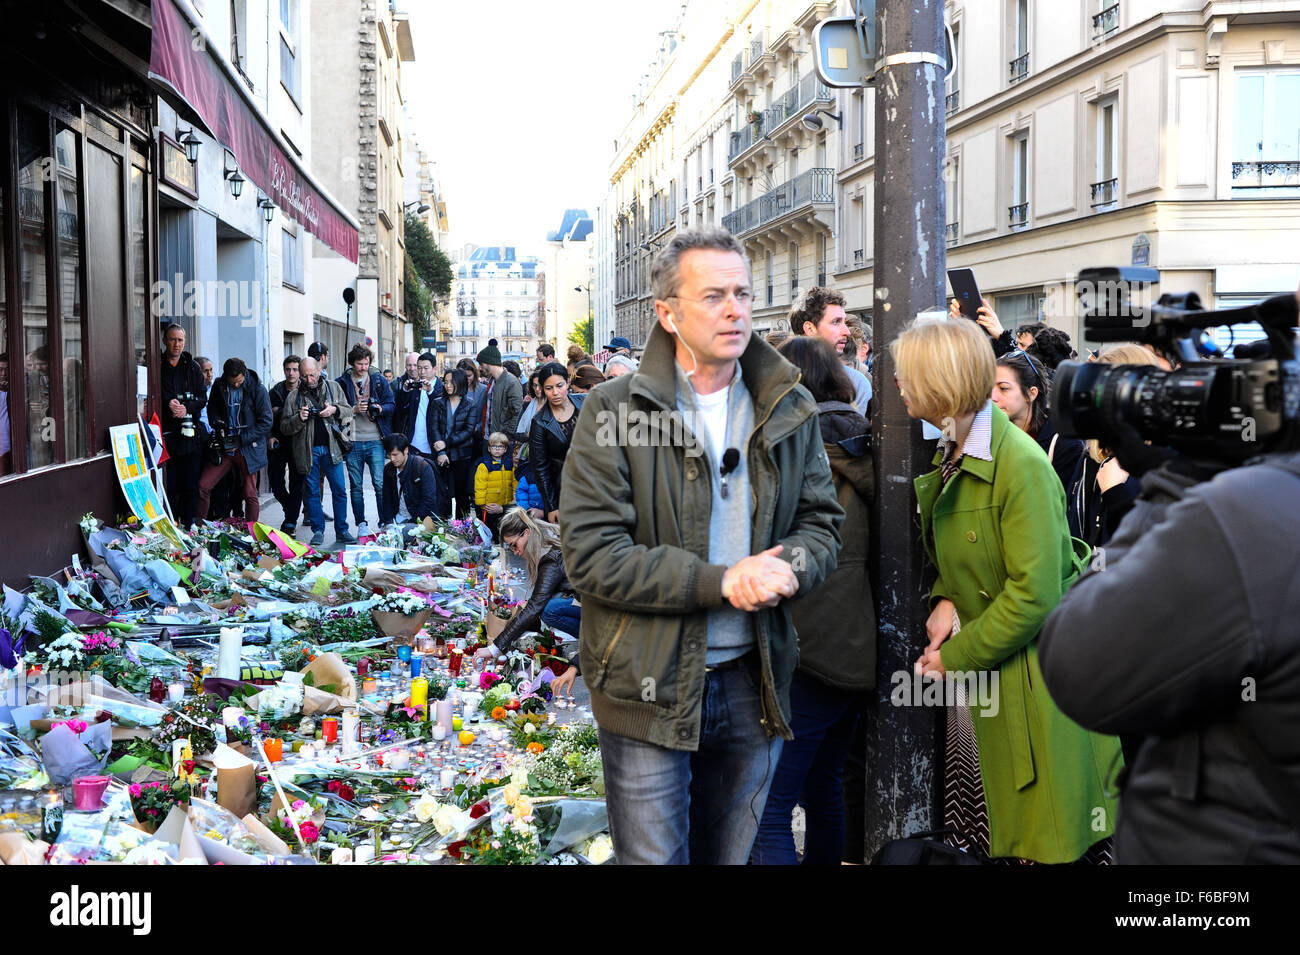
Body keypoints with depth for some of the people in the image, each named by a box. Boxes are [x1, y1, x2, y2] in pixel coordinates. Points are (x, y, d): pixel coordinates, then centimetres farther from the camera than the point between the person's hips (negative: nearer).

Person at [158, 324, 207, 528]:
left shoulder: (193, 367, 12)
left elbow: (203, 398, 8)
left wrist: (187, 408, -10)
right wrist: (168, 404, -15)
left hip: (191, 434, 2)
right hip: (167, 433, -2)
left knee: (191, 485, 3)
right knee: (169, 486, -3)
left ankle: (188, 527, 9)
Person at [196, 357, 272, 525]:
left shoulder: (257, 390, -9)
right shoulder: (218, 387, 3)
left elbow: (266, 423, -9)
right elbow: (212, 410, 19)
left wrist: (240, 440, -13)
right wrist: (218, 424, -3)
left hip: (249, 447, -3)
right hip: (225, 446, 3)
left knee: (250, 494, -2)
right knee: (203, 486, -3)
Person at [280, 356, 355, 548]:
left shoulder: (333, 387, 7)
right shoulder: (294, 396, 3)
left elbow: (349, 411, 11)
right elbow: (284, 427, 4)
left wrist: (334, 410, -9)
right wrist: (299, 418, -15)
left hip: (331, 447, 1)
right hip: (308, 449, -1)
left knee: (339, 490, 1)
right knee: (312, 491, 3)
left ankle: (341, 531, 9)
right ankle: (318, 531, 12)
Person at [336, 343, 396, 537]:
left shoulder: (379, 380, 7)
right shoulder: (342, 383, 4)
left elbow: (391, 405, 6)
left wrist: (380, 409, -14)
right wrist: (354, 410, -15)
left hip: (375, 440, 0)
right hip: (352, 442, 0)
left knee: (380, 483, -4)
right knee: (356, 486, 6)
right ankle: (361, 524, 15)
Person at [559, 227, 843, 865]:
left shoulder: (789, 410, 5)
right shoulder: (614, 410, -9)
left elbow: (822, 521, 8)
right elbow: (590, 554, -15)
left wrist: (787, 567, -16)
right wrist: (719, 581, -21)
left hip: (753, 679, 4)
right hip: (649, 688, -4)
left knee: (735, 855, 19)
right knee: (652, 855, 7)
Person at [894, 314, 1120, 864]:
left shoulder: (1021, 464, -20)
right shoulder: (950, 455, 7)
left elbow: (1033, 595, -22)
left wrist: (957, 656, -15)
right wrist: (945, 599, -3)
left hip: (1032, 672, -8)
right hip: (972, 672, 8)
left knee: (1046, 840, 4)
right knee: (978, 828, 15)